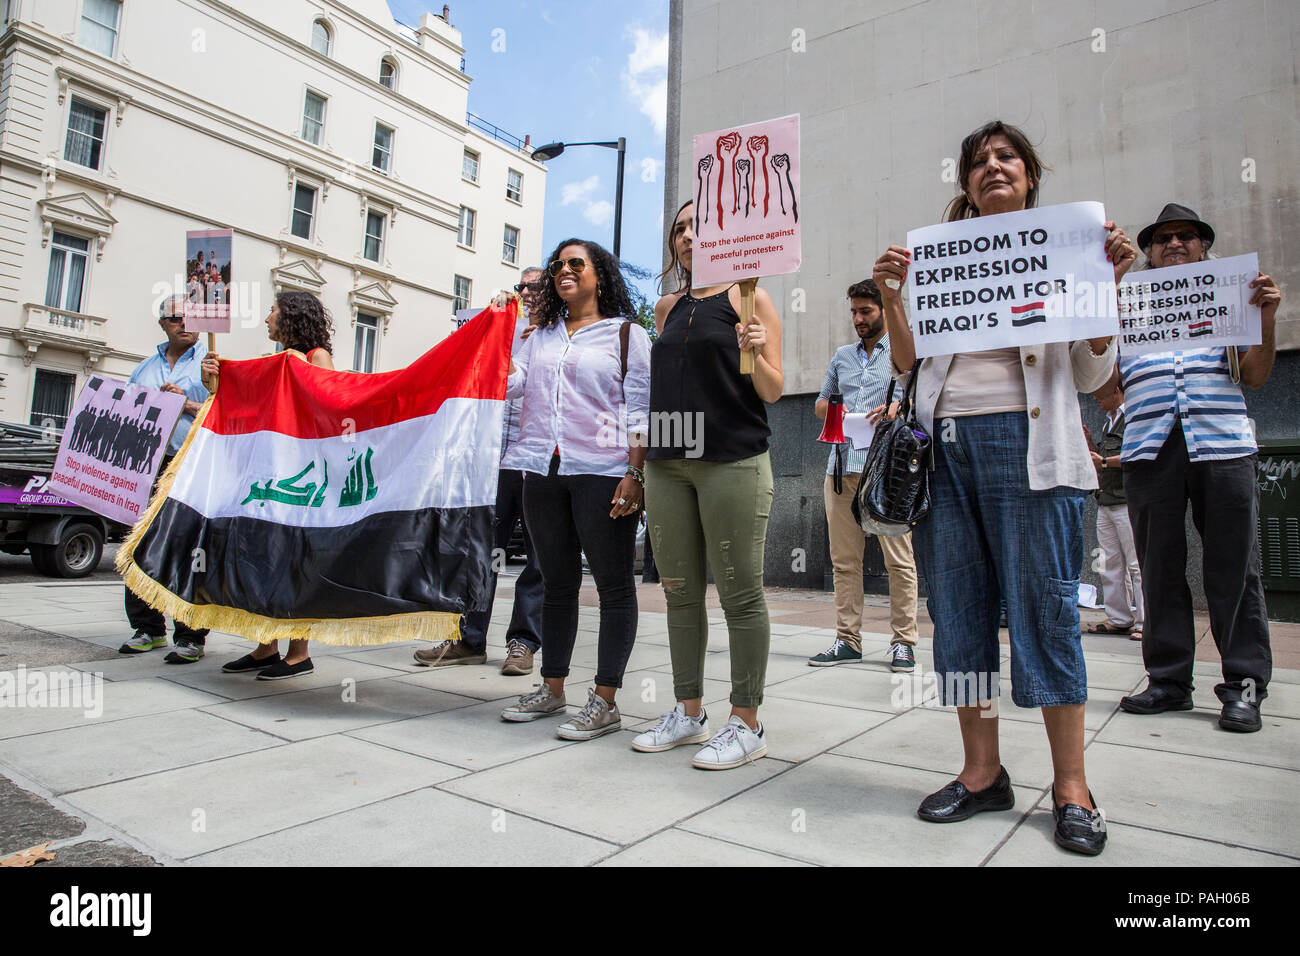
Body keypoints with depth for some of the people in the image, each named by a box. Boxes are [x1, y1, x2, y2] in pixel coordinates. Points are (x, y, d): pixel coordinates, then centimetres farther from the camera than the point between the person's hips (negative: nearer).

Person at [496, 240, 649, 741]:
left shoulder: (626, 333, 6)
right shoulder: (541, 337, 21)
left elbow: (640, 411, -3)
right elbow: (507, 382, 8)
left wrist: (633, 475, -12)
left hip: (601, 472, -5)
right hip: (544, 472, 5)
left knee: (613, 583, -2)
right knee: (557, 582, 12)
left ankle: (604, 700, 5)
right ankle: (551, 689, 22)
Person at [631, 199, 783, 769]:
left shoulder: (750, 299, 3)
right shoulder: (668, 307, 18)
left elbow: (773, 391, 0)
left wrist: (756, 356, -20)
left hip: (732, 461, -5)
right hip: (668, 464, 6)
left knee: (740, 593, -3)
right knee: (680, 592, 9)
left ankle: (746, 723, 8)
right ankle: (689, 712, 21)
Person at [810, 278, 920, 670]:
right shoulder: (842, 356, 23)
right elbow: (820, 402, 28)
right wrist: (832, 410, 5)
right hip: (843, 464, 5)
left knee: (899, 558, -5)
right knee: (844, 559, 4)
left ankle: (903, 641, 4)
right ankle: (848, 639, 10)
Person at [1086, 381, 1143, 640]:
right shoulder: (1108, 422, 22)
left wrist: (1104, 461, -15)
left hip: (1128, 501, -9)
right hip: (1105, 502, 9)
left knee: (1137, 565, -6)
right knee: (1111, 564, 8)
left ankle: (1145, 622, -1)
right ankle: (1118, 619, 14)